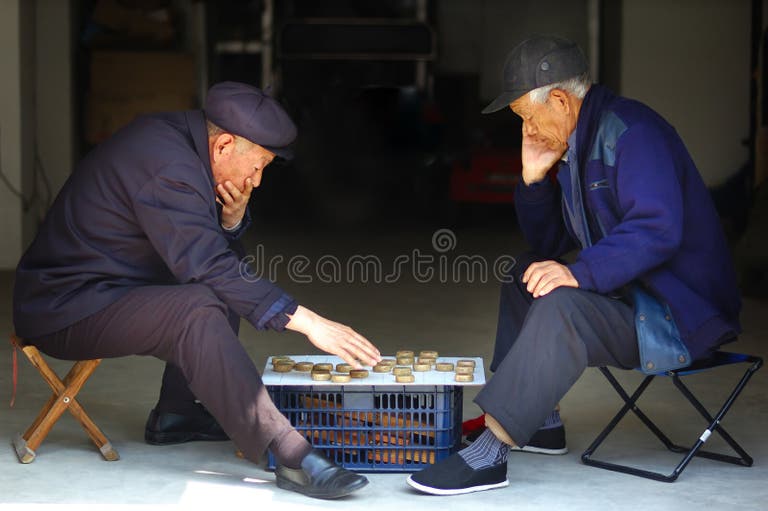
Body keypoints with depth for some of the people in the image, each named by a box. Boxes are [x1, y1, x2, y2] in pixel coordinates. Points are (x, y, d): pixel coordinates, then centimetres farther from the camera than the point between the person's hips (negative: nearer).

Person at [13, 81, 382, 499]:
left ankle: (174, 416, 18)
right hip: (65, 310, -11)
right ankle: (291, 457, -35)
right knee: (196, 309, -32)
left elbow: (213, 251, 15)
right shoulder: (167, 168, -24)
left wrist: (232, 219, -7)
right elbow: (211, 268, -29)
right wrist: (306, 321, -30)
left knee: (226, 288, 17)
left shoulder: (174, 137, 6)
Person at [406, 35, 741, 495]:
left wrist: (581, 273, -37)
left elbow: (657, 229, -31)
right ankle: (539, 419, 14)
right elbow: (549, 244, 18)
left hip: (680, 313, -11)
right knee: (527, 275, 18)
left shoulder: (631, 132, -18)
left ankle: (490, 454, -32)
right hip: (628, 295, 11)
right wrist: (534, 178, 4)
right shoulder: (574, 145, 14)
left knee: (562, 306, -31)